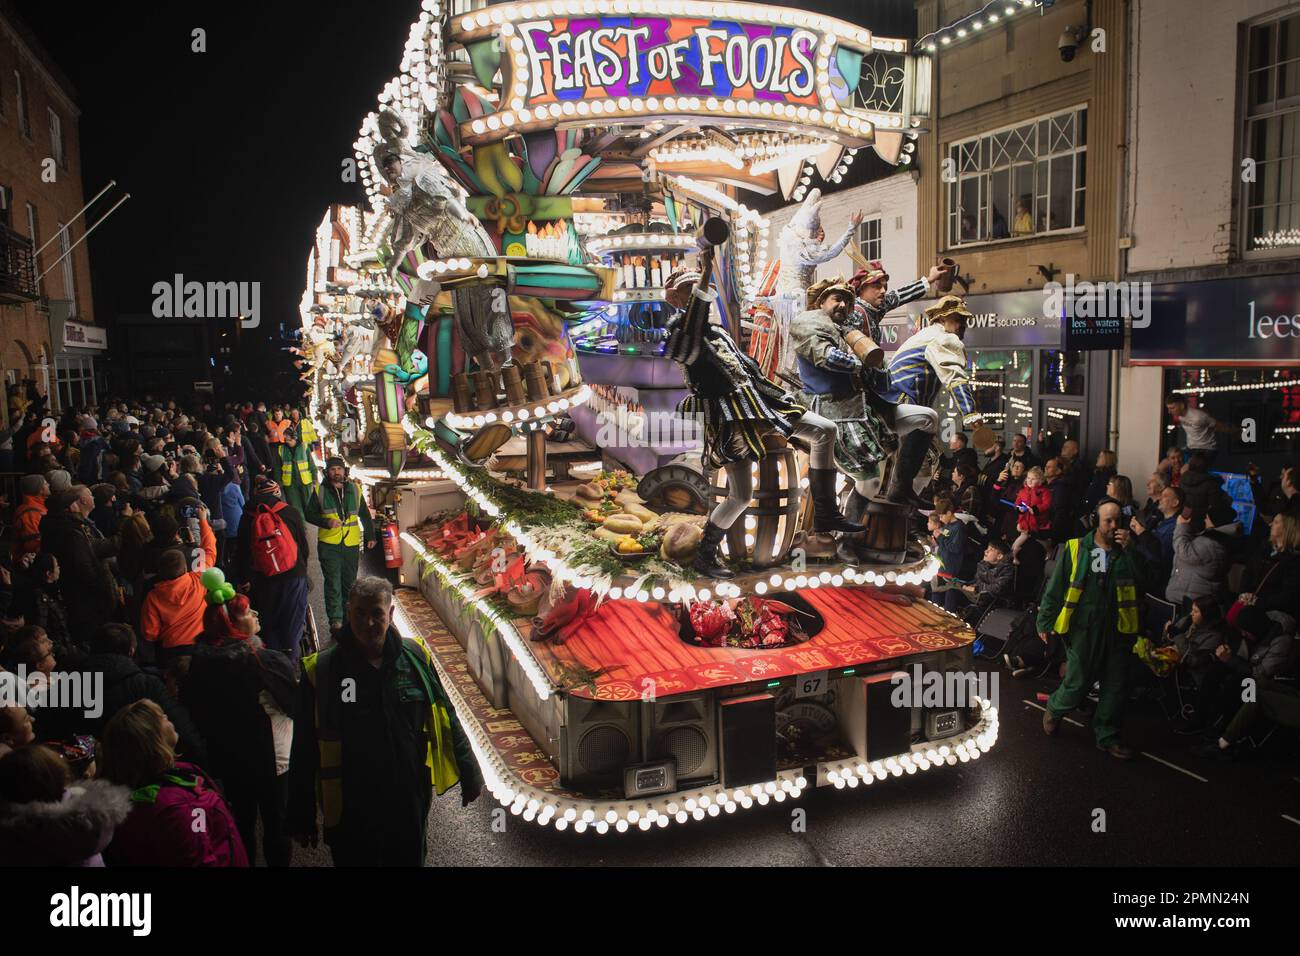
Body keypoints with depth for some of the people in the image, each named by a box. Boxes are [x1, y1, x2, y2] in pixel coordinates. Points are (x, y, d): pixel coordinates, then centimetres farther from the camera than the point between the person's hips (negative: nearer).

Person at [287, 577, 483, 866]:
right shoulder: (320, 671, -11)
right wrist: (301, 817, -1)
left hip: (409, 803, 2)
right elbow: (305, 751, -5)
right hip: (349, 812, -2)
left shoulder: (415, 656, -5)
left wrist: (469, 776, 8)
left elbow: (446, 721, 4)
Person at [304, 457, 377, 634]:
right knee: (333, 583, -7)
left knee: (350, 581, 13)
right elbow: (309, 514, 2)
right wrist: (326, 522, -14)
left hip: (352, 543, 2)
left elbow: (365, 515, 14)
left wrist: (371, 536, 12)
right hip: (328, 544, -2)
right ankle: (335, 620, -6)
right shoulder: (320, 491, -1)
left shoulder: (355, 489, 5)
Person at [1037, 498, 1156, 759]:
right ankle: (1054, 710, 33)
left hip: (1118, 630, 3)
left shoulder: (1129, 552, 6)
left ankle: (1107, 735, 25)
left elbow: (1143, 584, -11)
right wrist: (1044, 622, 0)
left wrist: (1128, 550, -14)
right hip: (1083, 628, -3)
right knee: (1077, 682, 3)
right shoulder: (1075, 549, -3)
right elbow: (1055, 588, 0)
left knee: (1116, 687, 8)